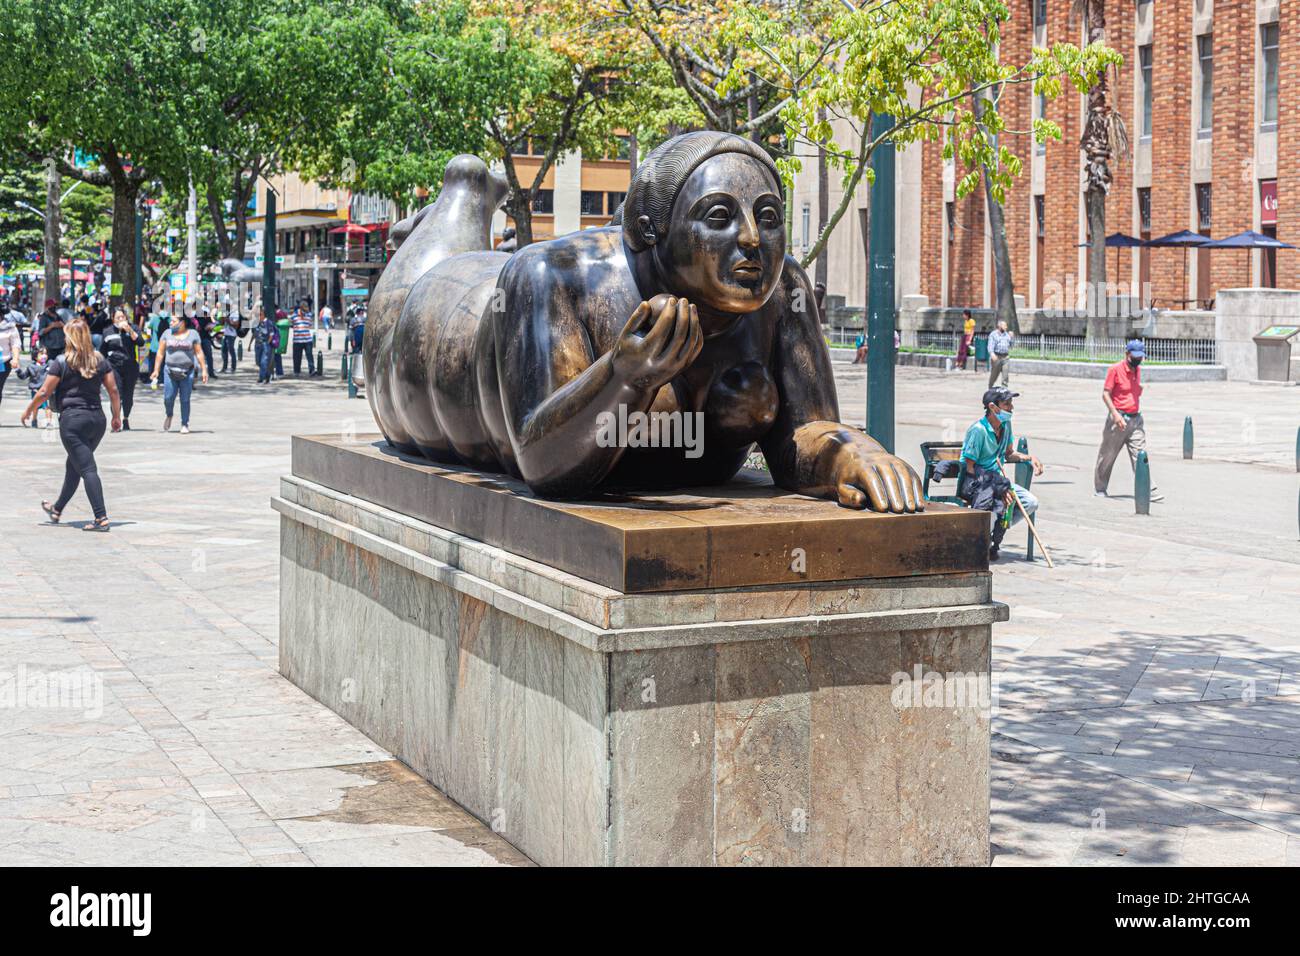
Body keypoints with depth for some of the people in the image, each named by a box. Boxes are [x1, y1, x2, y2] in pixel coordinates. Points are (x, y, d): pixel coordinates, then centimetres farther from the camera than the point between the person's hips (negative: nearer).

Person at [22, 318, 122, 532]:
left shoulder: (61, 362, -7)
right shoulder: (100, 361, 6)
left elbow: (44, 392, -4)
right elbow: (113, 390, 6)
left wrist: (29, 410, 11)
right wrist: (117, 416, 15)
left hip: (72, 419, -6)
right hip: (97, 418, 6)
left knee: (87, 469, -7)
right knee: (73, 465, 21)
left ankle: (101, 518, -15)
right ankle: (57, 510, 36)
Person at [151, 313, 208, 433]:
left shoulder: (193, 334, 4)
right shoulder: (167, 333, 7)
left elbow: (199, 352, 4)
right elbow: (160, 353, 9)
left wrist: (204, 370, -2)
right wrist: (156, 370, 5)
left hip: (187, 372, -1)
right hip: (170, 371, 1)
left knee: (185, 400, 0)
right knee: (168, 398, -3)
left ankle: (185, 425, 11)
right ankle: (169, 416, 26)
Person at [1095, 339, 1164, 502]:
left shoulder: (1138, 370, 12)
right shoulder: (1115, 369, -8)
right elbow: (1105, 394, -12)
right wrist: (1115, 414, -22)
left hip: (1136, 419, 5)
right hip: (1118, 418, -5)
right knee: (1107, 456, 6)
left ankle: (1147, 490, -10)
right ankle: (1100, 488, 21)